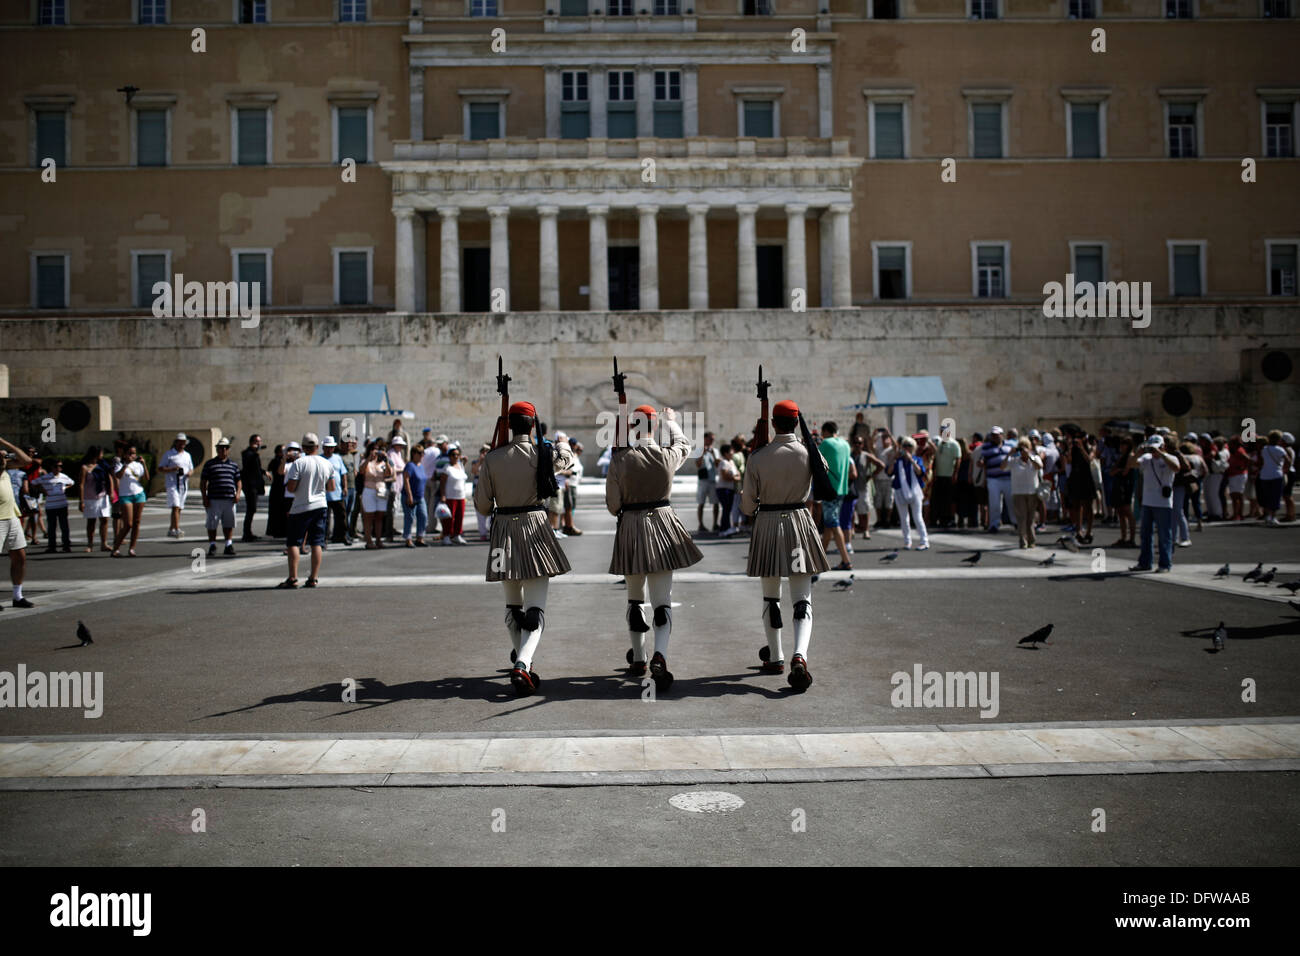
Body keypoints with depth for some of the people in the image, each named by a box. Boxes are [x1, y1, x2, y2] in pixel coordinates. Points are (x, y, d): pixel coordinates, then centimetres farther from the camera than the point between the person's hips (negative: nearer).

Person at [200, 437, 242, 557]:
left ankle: (229, 545, 12)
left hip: (229, 499, 2)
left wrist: (238, 493, -1)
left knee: (229, 524, 6)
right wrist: (204, 498, -4)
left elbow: (238, 481, 17)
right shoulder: (209, 464, 5)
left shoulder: (234, 465, 14)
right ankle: (212, 546, 12)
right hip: (214, 500, -2)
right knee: (212, 524, 3)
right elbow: (203, 482, 5)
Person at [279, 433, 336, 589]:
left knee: (294, 542, 2)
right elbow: (332, 488, 9)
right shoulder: (327, 464, 3)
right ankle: (314, 578, 4)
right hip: (320, 506, 4)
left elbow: (291, 488, -14)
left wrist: (287, 477, 6)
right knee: (317, 543, 5)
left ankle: (293, 578, -1)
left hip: (301, 508, -4)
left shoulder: (298, 463, -11)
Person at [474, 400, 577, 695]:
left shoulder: (492, 458, -2)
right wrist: (562, 443, 40)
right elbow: (568, 456, 18)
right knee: (536, 607, -3)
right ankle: (523, 664, -21)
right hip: (535, 528, -2)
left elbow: (482, 505, 2)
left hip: (503, 529, 3)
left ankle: (521, 661, 29)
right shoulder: (543, 453, -5)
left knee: (512, 605, 17)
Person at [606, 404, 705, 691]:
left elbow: (612, 504, -6)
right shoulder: (667, 455, -5)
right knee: (662, 598, 1)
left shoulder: (619, 460, -10)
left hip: (630, 528, 0)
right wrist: (671, 421, 38)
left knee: (634, 597, 17)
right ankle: (659, 656, -20)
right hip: (662, 523, 0)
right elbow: (683, 443, 20)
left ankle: (638, 659, 28)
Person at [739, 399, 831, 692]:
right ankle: (799, 655, -18)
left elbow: (747, 505, -4)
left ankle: (775, 657, 26)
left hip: (767, 525, 0)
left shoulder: (757, 457, -7)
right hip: (800, 522, 0)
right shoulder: (809, 453, -5)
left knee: (770, 596, 15)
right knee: (803, 598, 2)